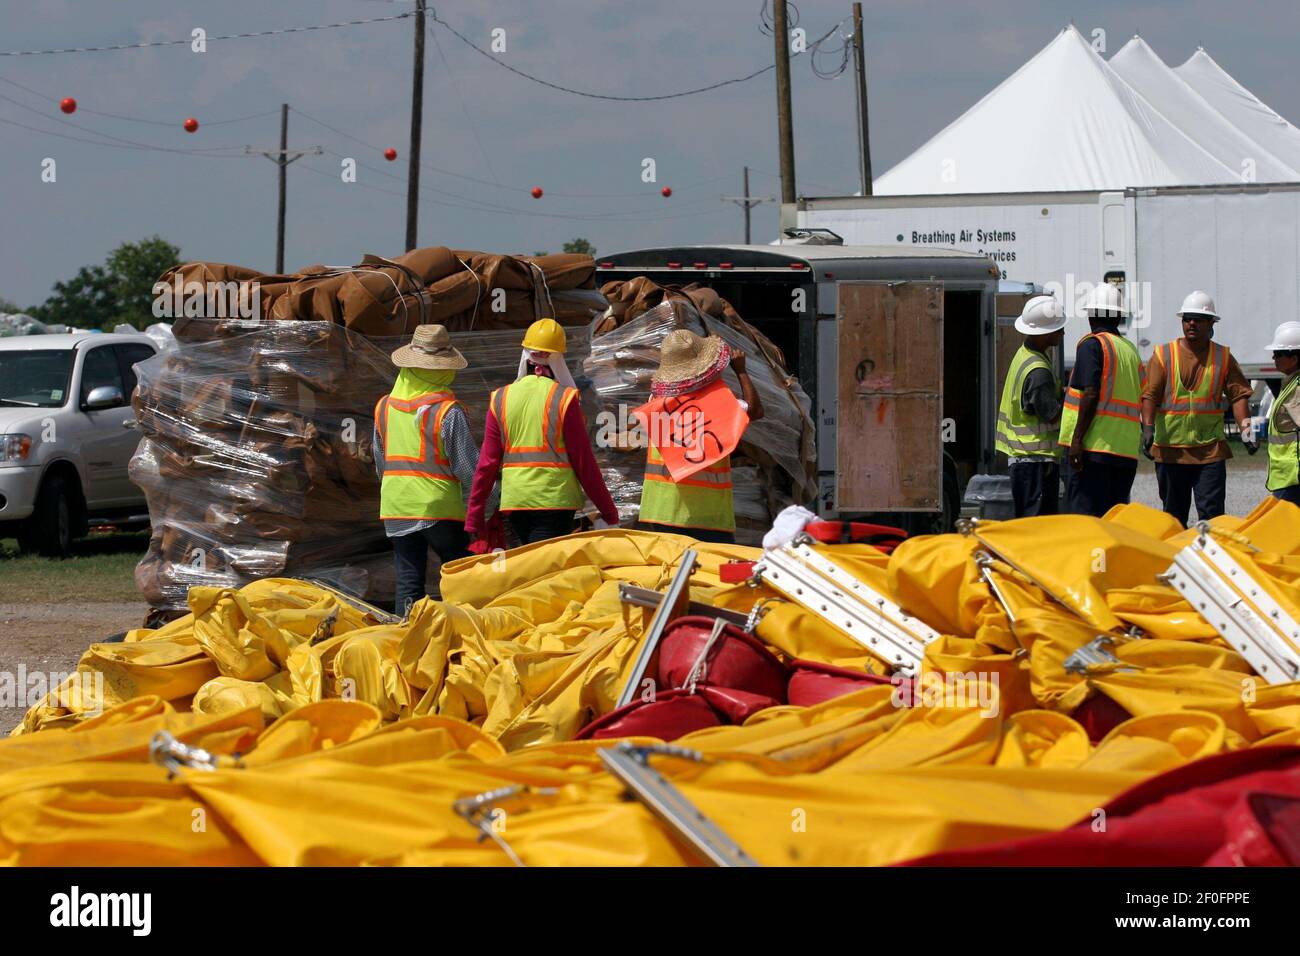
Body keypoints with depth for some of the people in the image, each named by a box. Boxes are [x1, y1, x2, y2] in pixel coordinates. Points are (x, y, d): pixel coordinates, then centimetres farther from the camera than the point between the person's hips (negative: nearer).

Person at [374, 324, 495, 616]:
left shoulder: (384, 407, 5)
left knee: (408, 580, 8)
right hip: (439, 506, -5)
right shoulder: (448, 411, -13)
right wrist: (493, 502, 3)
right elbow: (469, 467, -10)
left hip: (396, 506, 5)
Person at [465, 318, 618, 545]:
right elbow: (584, 461, -4)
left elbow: (487, 462, 4)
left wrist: (474, 516, 10)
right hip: (555, 500, -4)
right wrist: (609, 511, 5)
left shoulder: (500, 400, 4)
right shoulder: (564, 398, -6)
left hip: (513, 500, 4)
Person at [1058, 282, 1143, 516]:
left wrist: (1077, 438, -15)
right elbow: (1140, 398, 17)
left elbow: (1091, 394, -14)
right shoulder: (1131, 350, 17)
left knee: (1084, 515, -8)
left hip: (1093, 445, -7)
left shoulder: (1092, 345, -5)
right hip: (1126, 451, 7)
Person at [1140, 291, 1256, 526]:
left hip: (1211, 448, 0)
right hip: (1170, 449, 1)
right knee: (1174, 516, 9)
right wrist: (1148, 428, -18)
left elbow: (1239, 395, 3)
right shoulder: (1164, 355, 3)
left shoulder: (1223, 357, 6)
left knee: (1212, 514, -8)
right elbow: (1150, 395, -4)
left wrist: (1246, 429, -11)